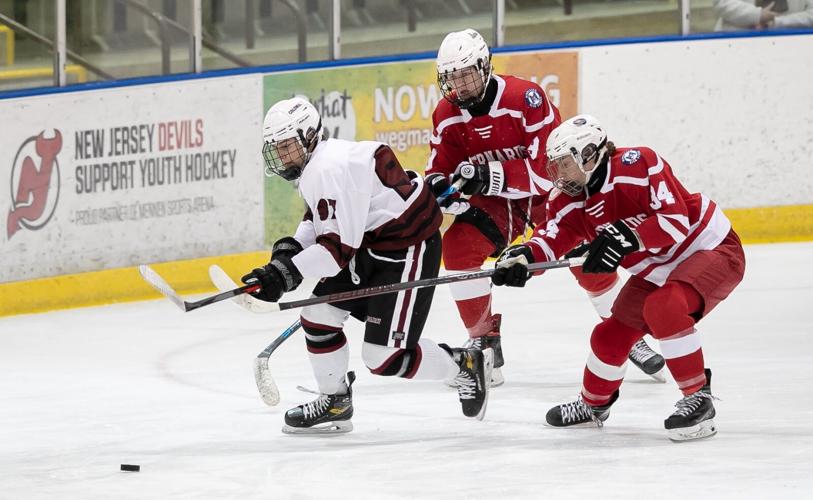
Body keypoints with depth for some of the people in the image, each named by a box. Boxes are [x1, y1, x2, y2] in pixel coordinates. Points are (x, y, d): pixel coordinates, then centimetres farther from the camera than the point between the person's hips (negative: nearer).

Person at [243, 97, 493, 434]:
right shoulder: (313, 164, 6)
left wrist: (286, 273, -30)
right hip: (369, 246, 11)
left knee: (384, 357, -10)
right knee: (319, 316, 6)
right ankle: (335, 404, 21)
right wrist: (291, 247, -1)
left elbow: (339, 246, -29)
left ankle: (466, 365, 12)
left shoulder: (330, 170, -27)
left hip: (408, 250, -11)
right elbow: (320, 220, 18)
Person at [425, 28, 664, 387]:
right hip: (494, 200, 4)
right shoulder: (447, 115, -9)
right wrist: (439, 187, -27)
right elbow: (440, 169, -1)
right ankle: (483, 340, -8)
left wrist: (490, 176, -40)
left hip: (548, 192, -4)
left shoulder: (525, 98, -26)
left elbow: (546, 168, -30)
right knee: (458, 246, -21)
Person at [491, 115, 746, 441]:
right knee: (611, 335, 7)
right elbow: (552, 237, -16)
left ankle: (698, 400, -23)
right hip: (657, 272, 9)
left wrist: (627, 238, -42)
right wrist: (522, 255, -36)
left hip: (714, 250, -9)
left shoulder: (636, 165, -27)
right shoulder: (571, 200, -3)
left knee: (663, 307, -34)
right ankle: (593, 404, 36)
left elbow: (677, 220, -32)